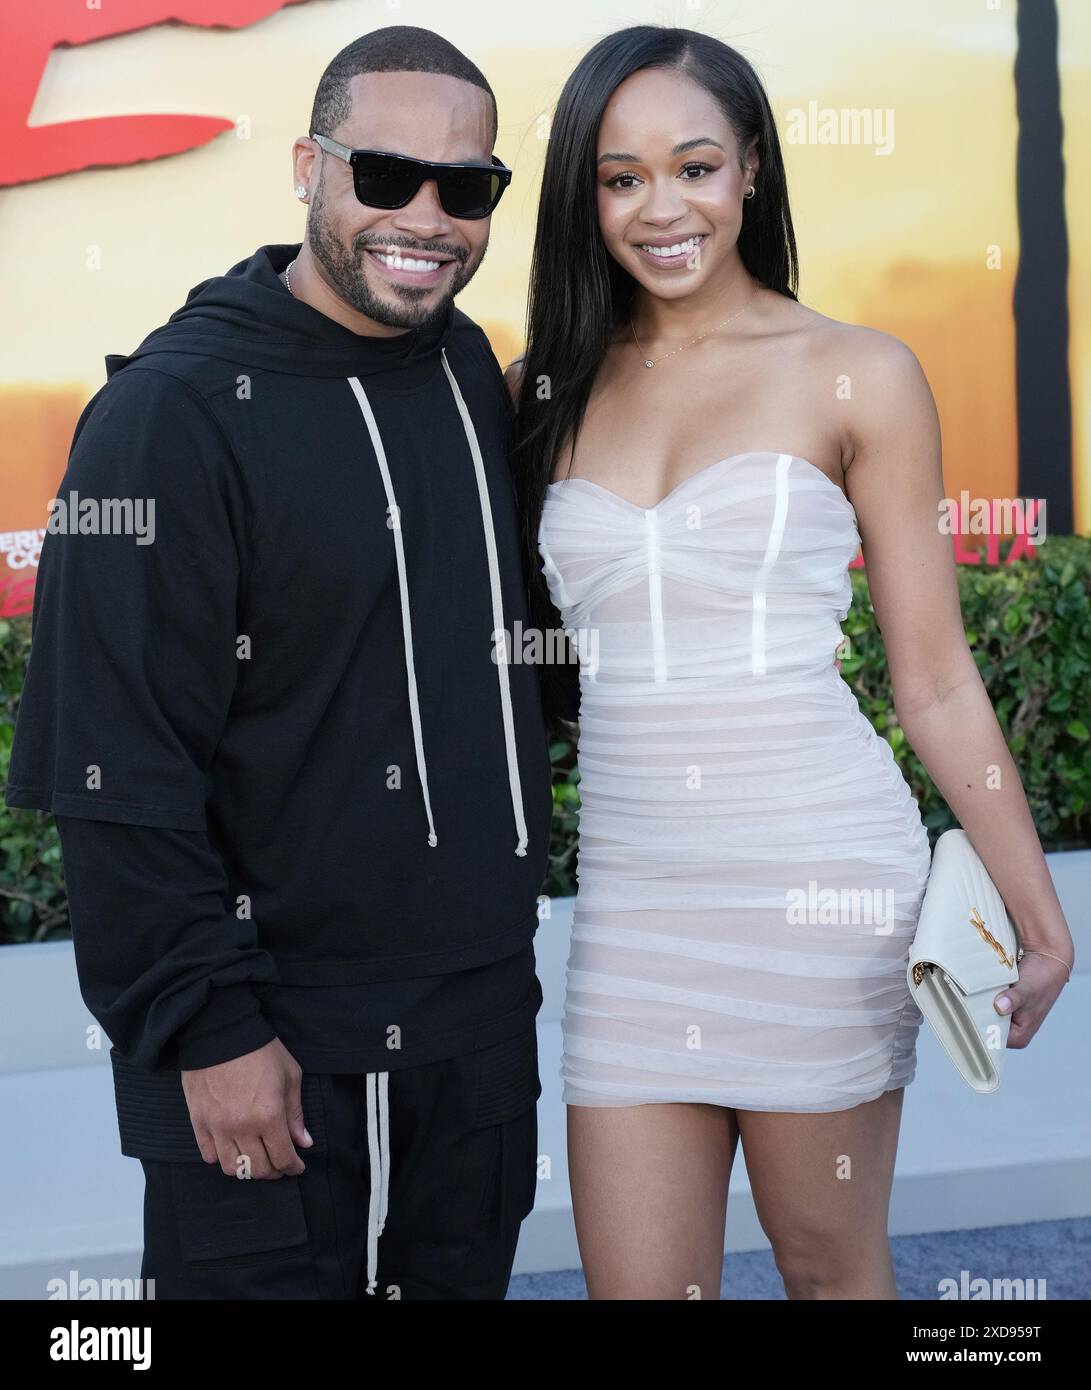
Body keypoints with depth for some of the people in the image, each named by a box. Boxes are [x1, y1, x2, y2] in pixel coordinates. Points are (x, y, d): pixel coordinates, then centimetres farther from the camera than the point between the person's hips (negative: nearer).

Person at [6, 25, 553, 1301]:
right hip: (274, 1048, -6)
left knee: (466, 1278, 18)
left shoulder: (468, 369, 6)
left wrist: (512, 899, 14)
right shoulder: (177, 411, -15)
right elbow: (120, 772, -17)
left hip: (484, 1018, 7)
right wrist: (209, 1027, -17)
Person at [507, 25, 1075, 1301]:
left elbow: (936, 680, 0)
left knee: (829, 1267, 10)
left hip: (819, 874, -3)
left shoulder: (857, 377, -1)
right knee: (637, 1279, 5)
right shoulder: (546, 390, 9)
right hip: (632, 892, 3)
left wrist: (1037, 914, -3)